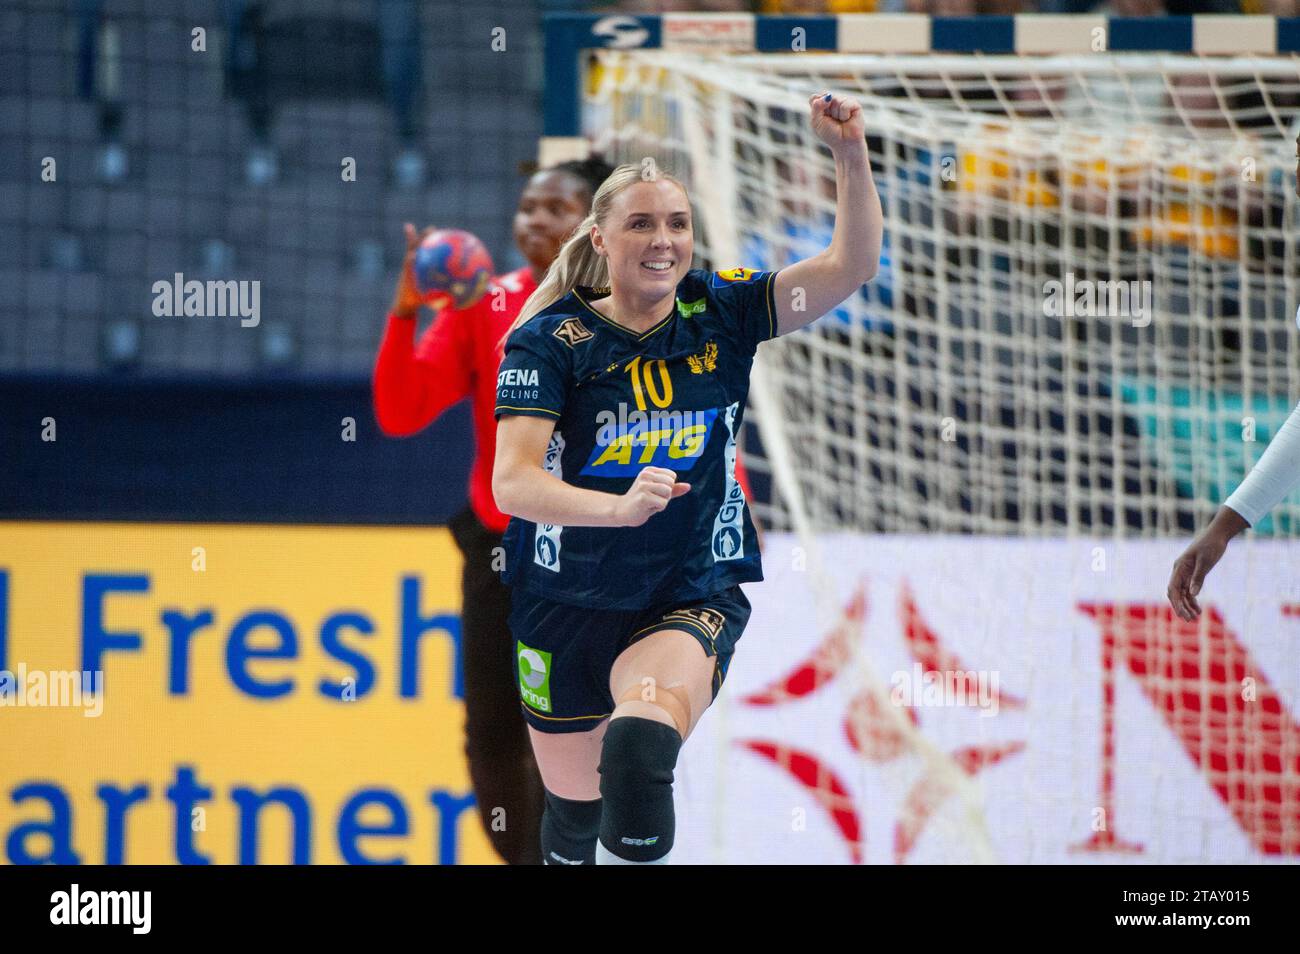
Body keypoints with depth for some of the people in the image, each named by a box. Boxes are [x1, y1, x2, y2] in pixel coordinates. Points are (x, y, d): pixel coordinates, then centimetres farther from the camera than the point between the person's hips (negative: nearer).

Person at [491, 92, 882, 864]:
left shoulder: (720, 315, -1)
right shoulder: (552, 340, -10)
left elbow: (851, 267, -9)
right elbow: (512, 483, -22)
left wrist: (851, 156, -25)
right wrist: (621, 506, -40)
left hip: (692, 600, 0)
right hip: (569, 606, 1)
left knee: (641, 749, -31)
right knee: (575, 810, 14)